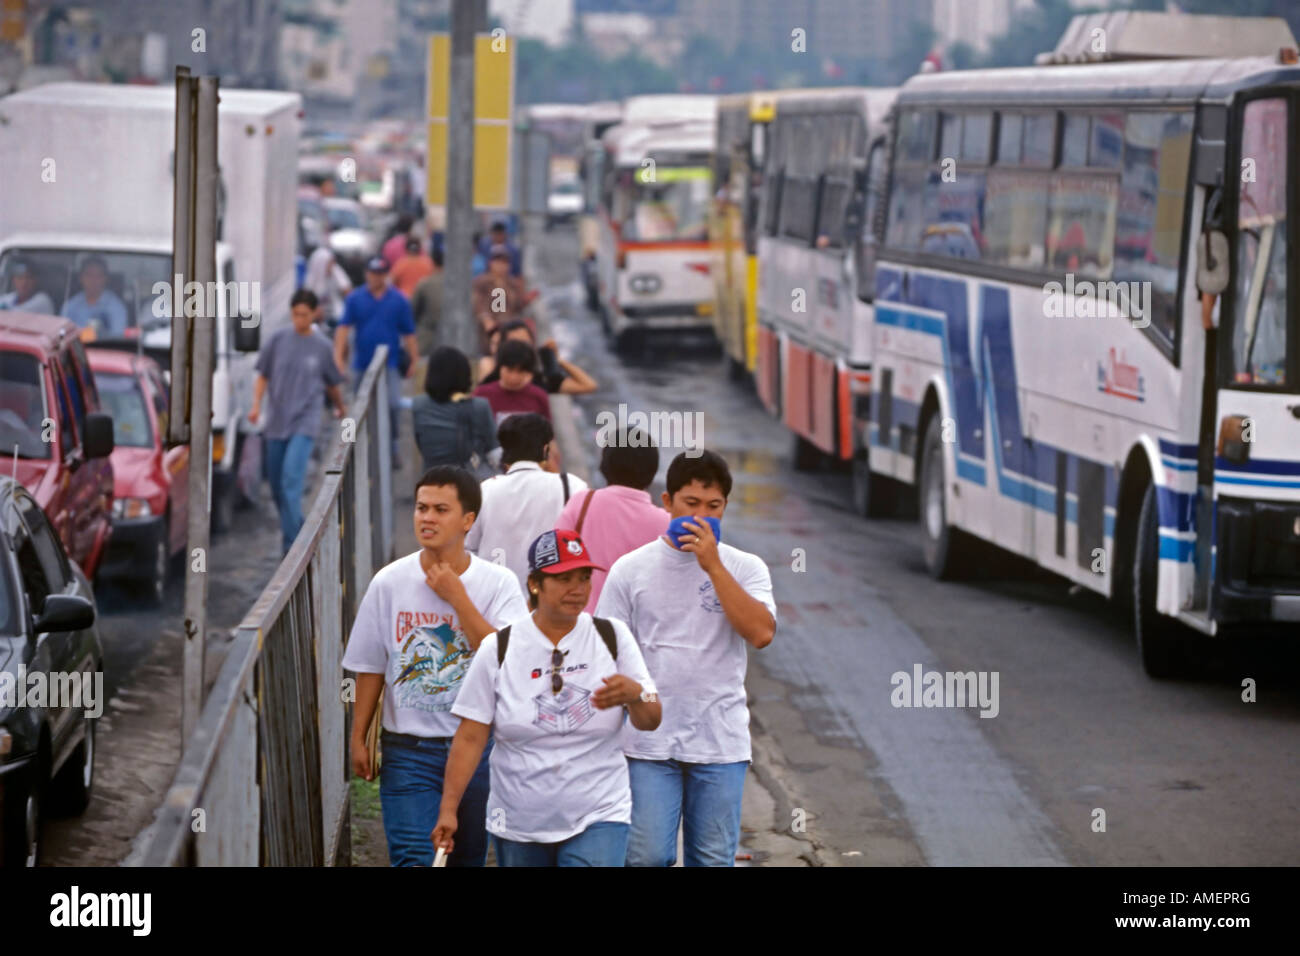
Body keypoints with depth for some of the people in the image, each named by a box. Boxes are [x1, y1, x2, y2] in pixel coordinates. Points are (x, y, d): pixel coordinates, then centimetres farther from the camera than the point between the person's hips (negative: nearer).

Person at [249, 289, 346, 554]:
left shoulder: (321, 347, 1)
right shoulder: (279, 340, 2)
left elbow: (332, 385, 16)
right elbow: (262, 376, 9)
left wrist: (340, 409, 27)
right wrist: (256, 404, -6)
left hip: (304, 424, -3)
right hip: (277, 423, 3)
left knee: (291, 479, -17)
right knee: (276, 484, 9)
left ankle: (292, 543, -19)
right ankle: (294, 528, 32)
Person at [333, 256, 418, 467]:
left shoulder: (398, 300, 2)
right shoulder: (355, 299, 3)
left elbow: (408, 333, 5)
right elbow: (343, 327, -3)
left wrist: (413, 360, 4)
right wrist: (338, 356, -13)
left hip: (390, 363, -2)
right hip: (362, 363, 2)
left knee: (393, 405, -15)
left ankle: (392, 448, -2)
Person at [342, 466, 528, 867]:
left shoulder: (499, 584, -4)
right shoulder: (389, 583, -1)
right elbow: (370, 669, 6)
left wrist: (456, 596, -16)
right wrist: (358, 739, 4)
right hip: (408, 747, 0)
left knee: (468, 856, 12)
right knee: (414, 858, -13)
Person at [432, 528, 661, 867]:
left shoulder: (612, 637, 1)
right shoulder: (498, 648, -2)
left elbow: (651, 722, 1)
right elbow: (470, 738, -2)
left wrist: (634, 693, -22)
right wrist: (448, 810, -7)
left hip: (597, 819, -1)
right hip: (518, 824, 1)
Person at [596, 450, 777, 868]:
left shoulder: (744, 568, 4)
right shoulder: (631, 569, 3)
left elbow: (761, 632, -14)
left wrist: (713, 565, -14)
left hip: (720, 740, 1)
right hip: (648, 742, 0)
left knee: (713, 859, 5)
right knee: (646, 856, -5)